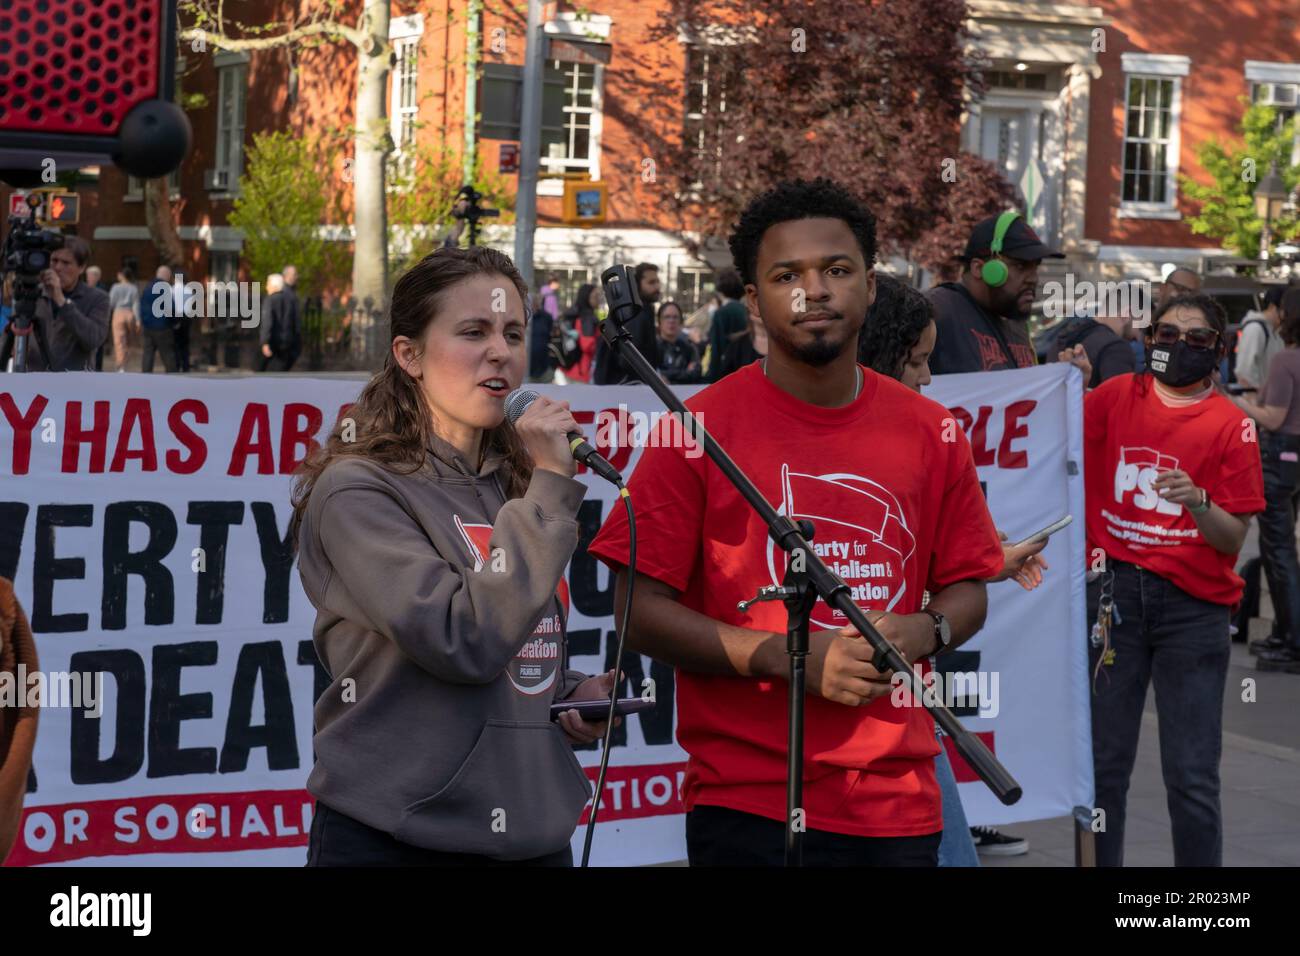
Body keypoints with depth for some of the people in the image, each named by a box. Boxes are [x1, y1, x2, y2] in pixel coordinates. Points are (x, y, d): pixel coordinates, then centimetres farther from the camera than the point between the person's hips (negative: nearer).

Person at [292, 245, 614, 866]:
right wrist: (551, 487, -18)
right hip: (397, 836, -6)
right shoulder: (356, 490, -11)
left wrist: (571, 695, 3)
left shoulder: (517, 485, 11)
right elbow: (465, 642, -23)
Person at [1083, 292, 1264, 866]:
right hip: (1112, 593, 2)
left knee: (1192, 776, -2)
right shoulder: (1114, 397, 6)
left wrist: (1198, 502, -22)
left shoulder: (1229, 425, 0)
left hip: (1192, 604, -2)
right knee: (1103, 764, 4)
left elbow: (1234, 538, -3)